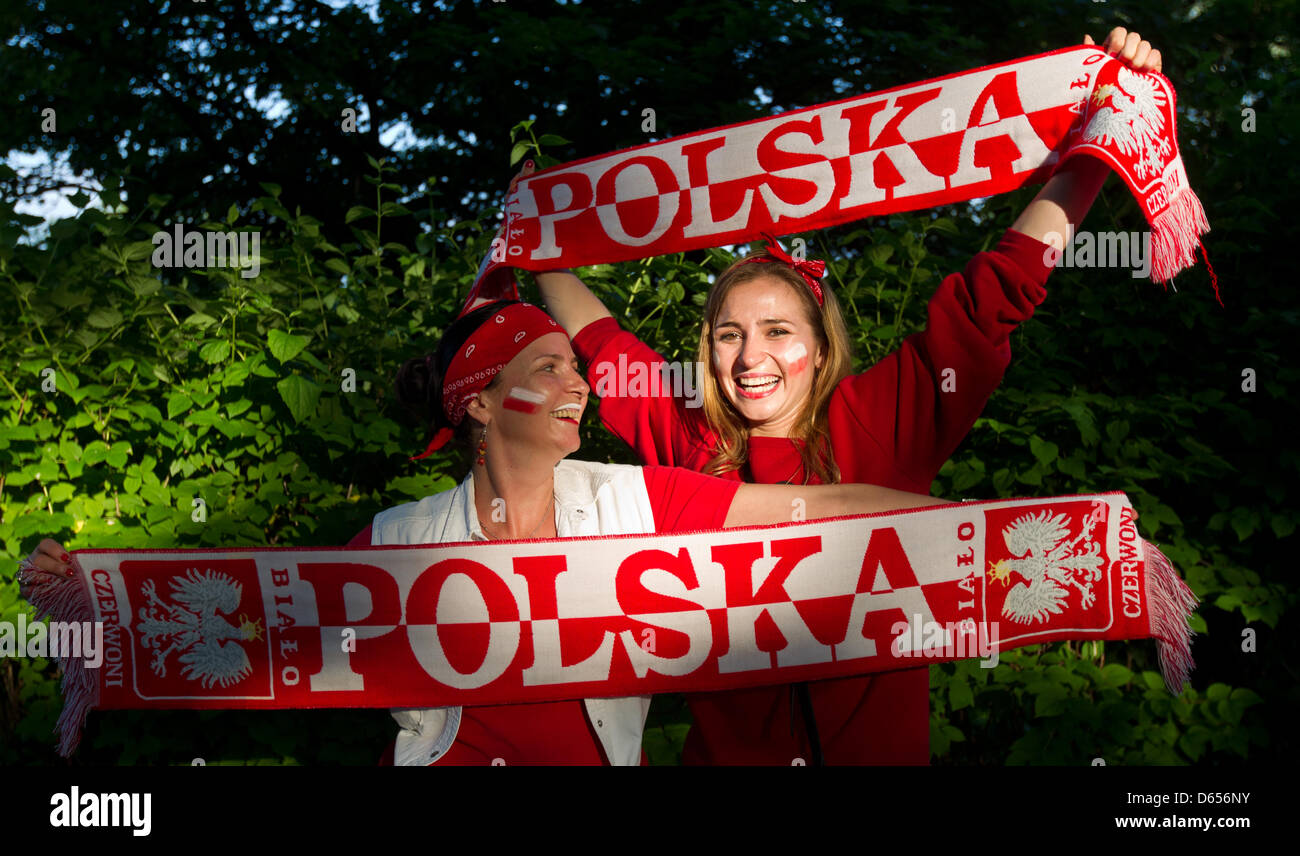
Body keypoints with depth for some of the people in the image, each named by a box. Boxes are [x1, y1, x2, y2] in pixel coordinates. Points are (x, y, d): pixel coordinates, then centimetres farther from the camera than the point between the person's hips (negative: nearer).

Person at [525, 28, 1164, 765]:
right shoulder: (689, 444, -6)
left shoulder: (881, 421, -11)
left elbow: (999, 292, -13)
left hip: (881, 743, -1)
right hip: (729, 750, 1)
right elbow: (598, 339, 8)